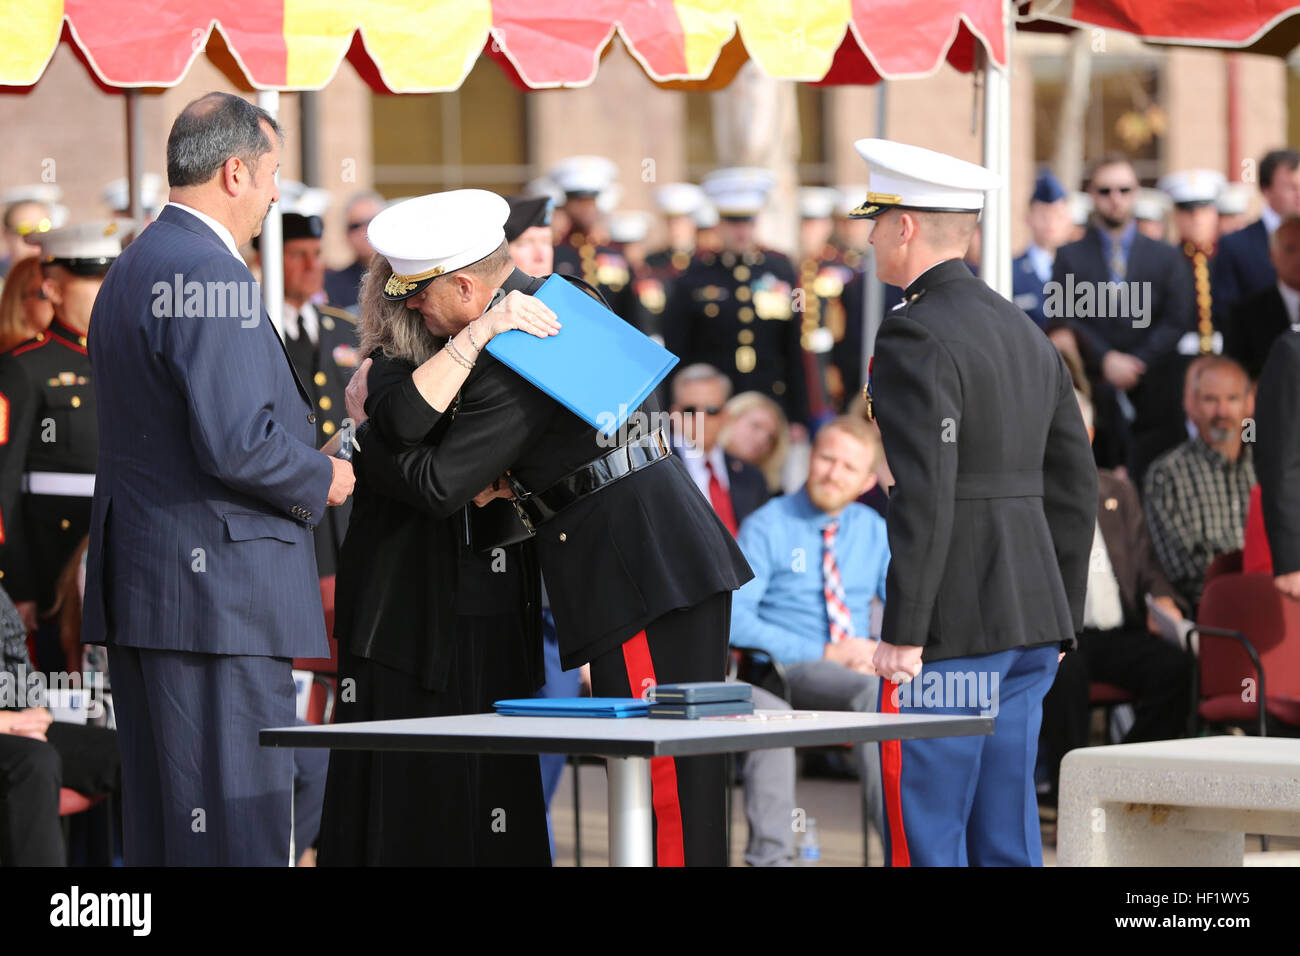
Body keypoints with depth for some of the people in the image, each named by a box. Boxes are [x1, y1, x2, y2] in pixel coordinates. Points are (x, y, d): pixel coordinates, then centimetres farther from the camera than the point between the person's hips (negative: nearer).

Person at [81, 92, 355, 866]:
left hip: (140, 592, 10)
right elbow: (237, 444, -23)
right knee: (238, 827, -9)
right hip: (217, 596, -10)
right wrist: (323, 480, -5)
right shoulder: (213, 277, -15)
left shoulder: (132, 272, 18)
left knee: (159, 823, 11)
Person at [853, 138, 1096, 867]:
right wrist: (1056, 624, 20)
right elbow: (1073, 486, 16)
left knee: (925, 838, -4)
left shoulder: (916, 338, -12)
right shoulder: (1025, 334, 14)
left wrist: (902, 634, -18)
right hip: (1028, 628, 8)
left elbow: (923, 492, -20)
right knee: (1006, 836, 11)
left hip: (950, 630, -8)